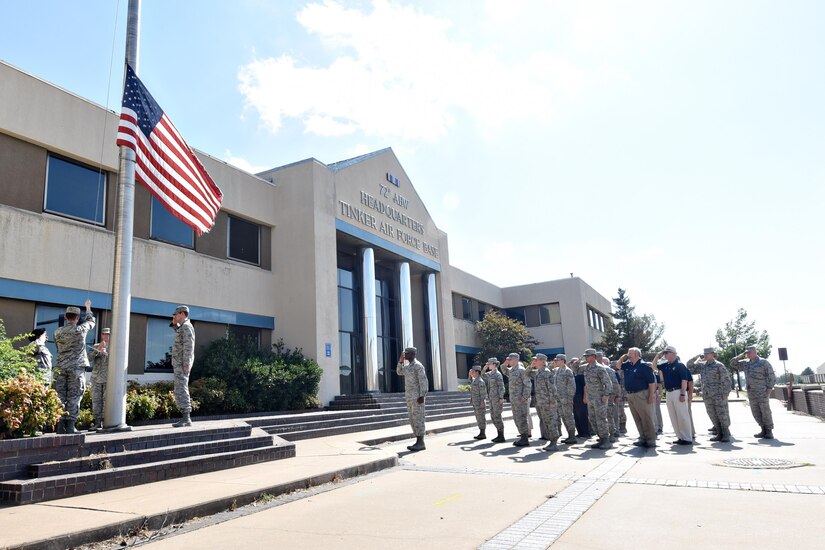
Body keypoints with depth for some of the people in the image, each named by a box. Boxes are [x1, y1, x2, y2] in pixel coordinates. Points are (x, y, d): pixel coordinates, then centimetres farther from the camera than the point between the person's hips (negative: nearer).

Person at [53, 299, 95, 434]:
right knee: (74, 397, -1)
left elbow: (58, 347, 17)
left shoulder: (58, 332, 5)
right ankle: (70, 426, -3)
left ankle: (61, 426, 5)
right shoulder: (81, 329, -4)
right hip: (77, 367, -4)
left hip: (60, 367, 4)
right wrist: (88, 308, 31)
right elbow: (91, 321, 15)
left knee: (60, 397, 6)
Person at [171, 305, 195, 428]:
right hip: (179, 364, 10)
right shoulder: (183, 327, 17)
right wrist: (174, 323, 21)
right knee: (181, 391, 11)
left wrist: (186, 364, -25)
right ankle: (185, 418, 13)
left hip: (181, 364, -10)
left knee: (181, 391, -11)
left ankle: (186, 419, -12)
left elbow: (188, 346, -21)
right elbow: (178, 331, 42)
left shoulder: (186, 326, -13)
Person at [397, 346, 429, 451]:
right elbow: (399, 372, 28)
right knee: (413, 420, 8)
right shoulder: (408, 366, 16)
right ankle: (419, 442, 11)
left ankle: (420, 443, -7)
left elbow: (423, 381, -17)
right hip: (410, 397, 9)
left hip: (417, 396, -9)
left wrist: (422, 396, -23)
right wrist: (400, 361, 13)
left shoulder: (418, 365, -12)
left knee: (418, 419, -9)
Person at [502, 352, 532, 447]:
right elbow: (504, 371, 34)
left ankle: (525, 439, -1)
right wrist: (505, 364, 13)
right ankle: (523, 436, 19)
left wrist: (524, 397, -21)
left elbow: (527, 385, -16)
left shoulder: (521, 370, -13)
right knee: (516, 419, 12)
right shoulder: (511, 370, 13)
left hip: (520, 399, -9)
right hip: (513, 399, 9)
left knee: (522, 418, -6)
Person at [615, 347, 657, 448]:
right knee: (637, 419, 12)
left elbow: (652, 381, -13)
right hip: (630, 396, 8)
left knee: (647, 419, -2)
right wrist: (623, 357, 12)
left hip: (641, 395, -8)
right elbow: (618, 365, 29)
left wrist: (651, 396, -17)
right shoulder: (628, 365, 12)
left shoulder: (644, 366, -11)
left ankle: (651, 440, 4)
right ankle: (643, 438, 20)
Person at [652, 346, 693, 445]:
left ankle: (687, 439, 0)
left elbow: (684, 380, -13)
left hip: (678, 392, -8)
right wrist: (658, 355, 11)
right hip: (669, 393, 8)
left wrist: (683, 394, -19)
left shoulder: (680, 365, -8)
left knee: (682, 416, -5)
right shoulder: (665, 365, 13)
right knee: (673, 417, 9)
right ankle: (680, 437, 16)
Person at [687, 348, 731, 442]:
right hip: (707, 396, 6)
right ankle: (719, 434, 16)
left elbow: (726, 380, -8)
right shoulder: (702, 365, 11)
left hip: (719, 395, -5)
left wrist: (726, 393, -12)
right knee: (713, 416, 8)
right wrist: (696, 357, 5)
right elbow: (688, 365, 15)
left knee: (722, 415, -1)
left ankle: (726, 435, 8)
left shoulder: (719, 365, -5)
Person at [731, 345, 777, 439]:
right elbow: (733, 363, 15)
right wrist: (741, 356, 5)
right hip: (751, 393, 6)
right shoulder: (746, 363, 12)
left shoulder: (764, 362, -6)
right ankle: (764, 431, 16)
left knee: (766, 412, -2)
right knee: (756, 413, 6)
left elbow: (772, 376, -7)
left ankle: (769, 432, 7)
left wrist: (769, 389, -13)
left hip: (762, 392, -6)